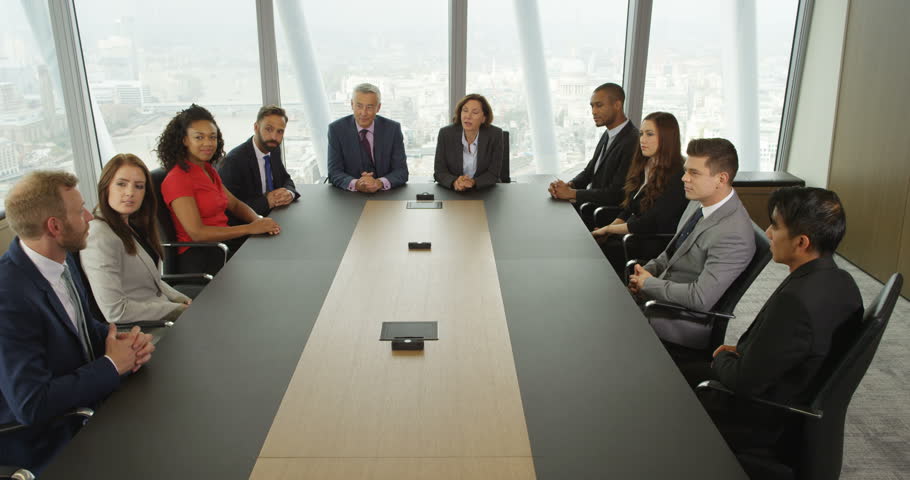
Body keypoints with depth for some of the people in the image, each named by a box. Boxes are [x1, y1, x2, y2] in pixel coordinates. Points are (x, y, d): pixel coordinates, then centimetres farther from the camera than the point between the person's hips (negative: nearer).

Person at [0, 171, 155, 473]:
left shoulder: (62, 260, -3)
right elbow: (32, 405, -29)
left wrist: (125, 342, -8)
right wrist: (112, 365, -18)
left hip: (87, 404, 8)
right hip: (42, 445, -7)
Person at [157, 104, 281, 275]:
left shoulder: (209, 170, 16)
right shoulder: (178, 179, -12)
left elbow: (235, 204, 19)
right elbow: (197, 233, -18)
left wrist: (259, 220, -4)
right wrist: (250, 228, -18)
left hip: (223, 242, 8)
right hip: (198, 256, -8)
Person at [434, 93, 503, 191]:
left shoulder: (495, 134, -7)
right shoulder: (445, 133, -6)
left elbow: (493, 174, -7)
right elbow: (439, 172, -6)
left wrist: (473, 182, -26)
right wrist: (455, 182, -26)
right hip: (452, 192, 0)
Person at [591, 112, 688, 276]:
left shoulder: (675, 179, -15)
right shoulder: (644, 169, 13)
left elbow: (649, 224, -15)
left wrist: (609, 228, -5)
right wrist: (605, 231, -3)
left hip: (654, 249, -8)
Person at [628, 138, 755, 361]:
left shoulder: (733, 235, -27)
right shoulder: (700, 202, 2)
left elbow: (700, 298, -29)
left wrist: (649, 283, -16)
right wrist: (649, 270, -1)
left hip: (684, 324, -8)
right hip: (660, 295, 8)